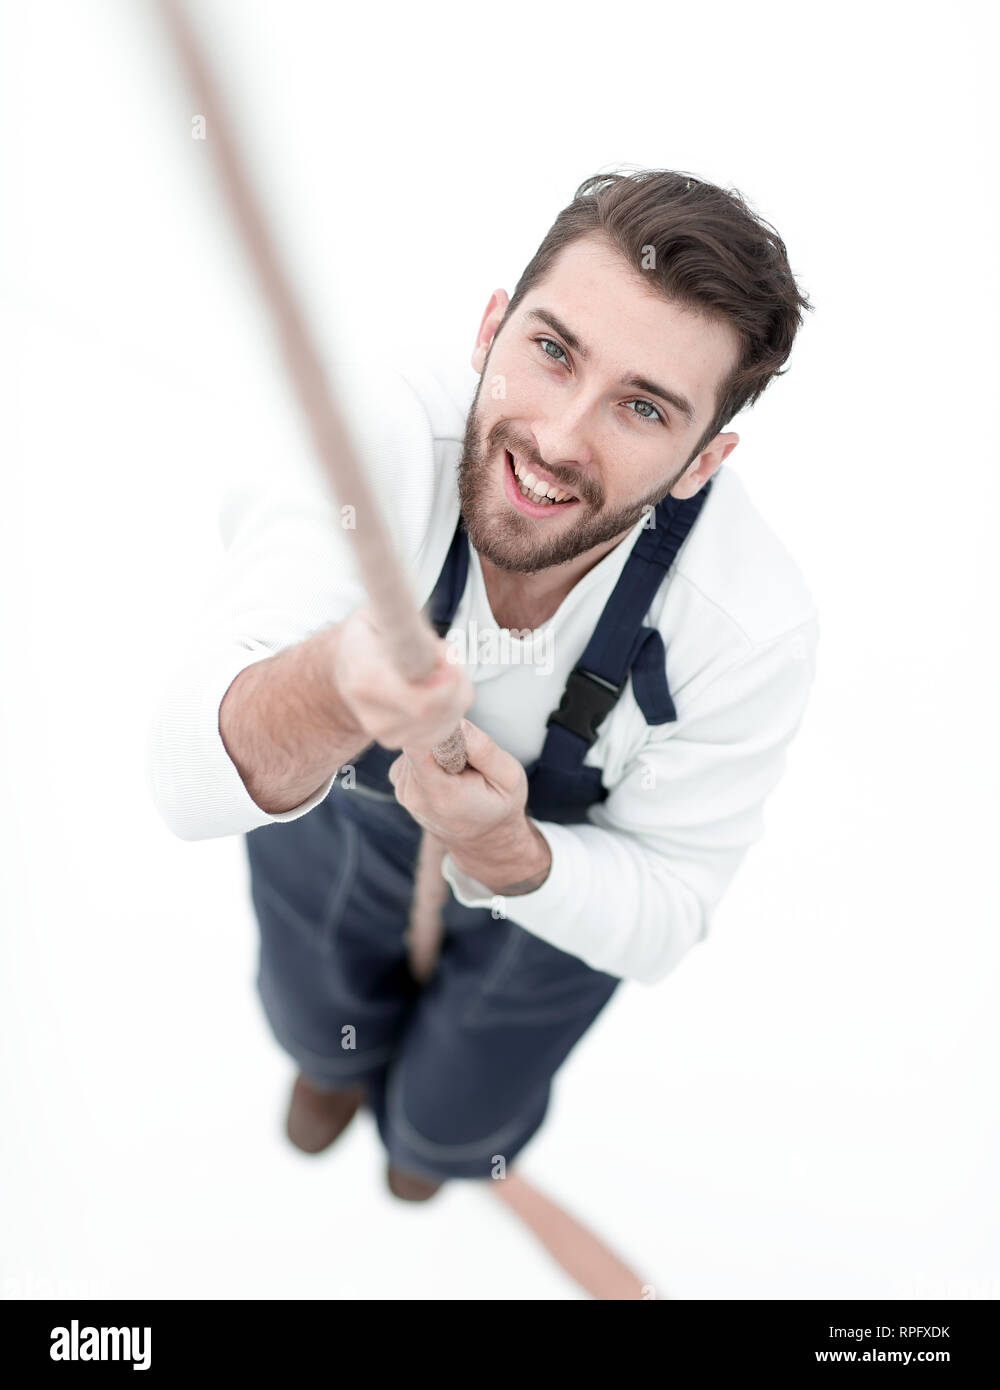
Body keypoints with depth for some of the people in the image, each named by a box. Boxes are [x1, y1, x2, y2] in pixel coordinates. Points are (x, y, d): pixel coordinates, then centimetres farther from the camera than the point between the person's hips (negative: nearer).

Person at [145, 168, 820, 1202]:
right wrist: (338, 683, -68)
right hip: (339, 809, 1)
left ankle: (449, 1130, 72)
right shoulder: (369, 431, -39)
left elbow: (661, 920, -23)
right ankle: (345, 1048, 76)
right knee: (314, 1020, 32)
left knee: (453, 1117, 27)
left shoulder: (753, 631, -38)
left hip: (566, 869, 0)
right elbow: (190, 786, -45)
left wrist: (500, 853, -45)